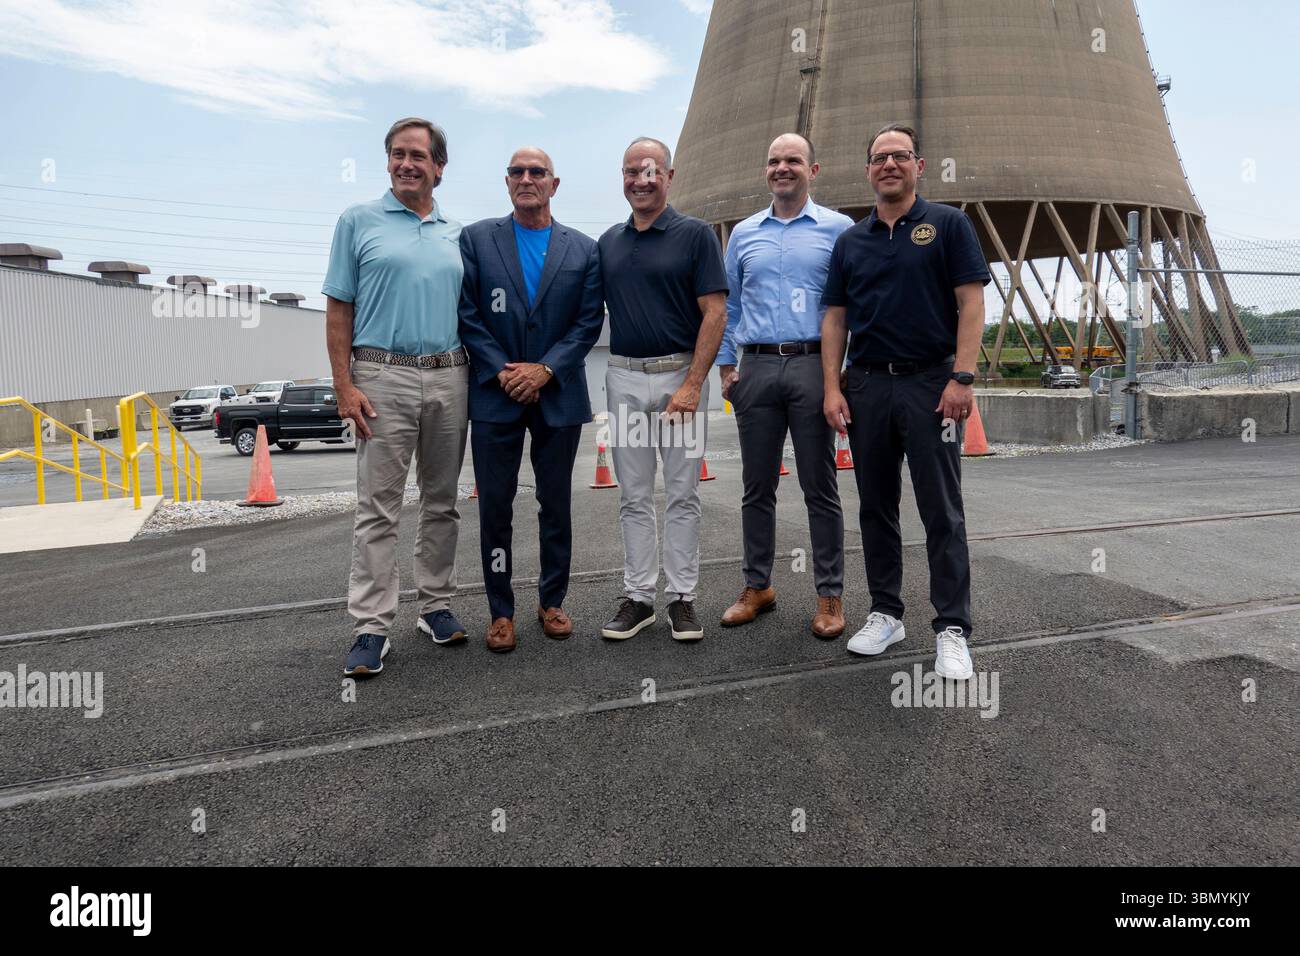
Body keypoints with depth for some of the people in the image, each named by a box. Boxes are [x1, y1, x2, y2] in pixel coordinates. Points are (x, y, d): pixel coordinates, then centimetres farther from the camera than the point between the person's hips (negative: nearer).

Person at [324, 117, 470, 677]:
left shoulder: (456, 235, 15)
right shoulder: (358, 222, 4)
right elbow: (338, 310, 0)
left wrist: (472, 378, 9)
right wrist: (344, 386, -9)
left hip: (450, 378, 4)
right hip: (384, 378, -4)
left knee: (442, 502, 10)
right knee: (378, 508, -4)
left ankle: (436, 605, 21)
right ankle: (371, 629, 1)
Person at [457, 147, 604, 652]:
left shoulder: (583, 250, 6)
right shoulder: (476, 239, 5)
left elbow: (589, 321, 1)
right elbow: (467, 314, -1)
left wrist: (544, 370, -11)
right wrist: (502, 371, -11)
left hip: (558, 397, 1)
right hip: (494, 396, 0)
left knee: (556, 505, 9)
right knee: (494, 506, 3)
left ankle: (552, 601, 23)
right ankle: (501, 611, 14)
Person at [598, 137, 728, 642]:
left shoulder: (695, 234, -2)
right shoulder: (609, 242, 12)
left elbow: (715, 314, -8)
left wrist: (692, 385, -16)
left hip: (680, 377, -4)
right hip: (624, 378, 4)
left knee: (682, 495, 4)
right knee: (634, 497, 8)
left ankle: (683, 597, 14)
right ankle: (638, 596, 17)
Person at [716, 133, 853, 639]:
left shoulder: (838, 228, 5)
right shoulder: (743, 233, 15)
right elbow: (727, 306, 17)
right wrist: (725, 365, 9)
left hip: (813, 366, -3)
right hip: (756, 369, 3)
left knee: (820, 488, 1)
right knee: (757, 487, 8)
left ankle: (830, 595, 10)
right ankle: (757, 586, 19)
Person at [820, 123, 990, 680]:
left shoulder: (948, 225, 3)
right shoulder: (850, 241, 13)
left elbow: (971, 303, -4)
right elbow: (834, 319, 10)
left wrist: (962, 377, -15)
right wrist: (832, 389, 0)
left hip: (930, 383, -4)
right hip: (866, 387, 4)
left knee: (942, 513, -2)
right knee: (876, 507, 9)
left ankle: (952, 629, 5)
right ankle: (885, 613, 21)